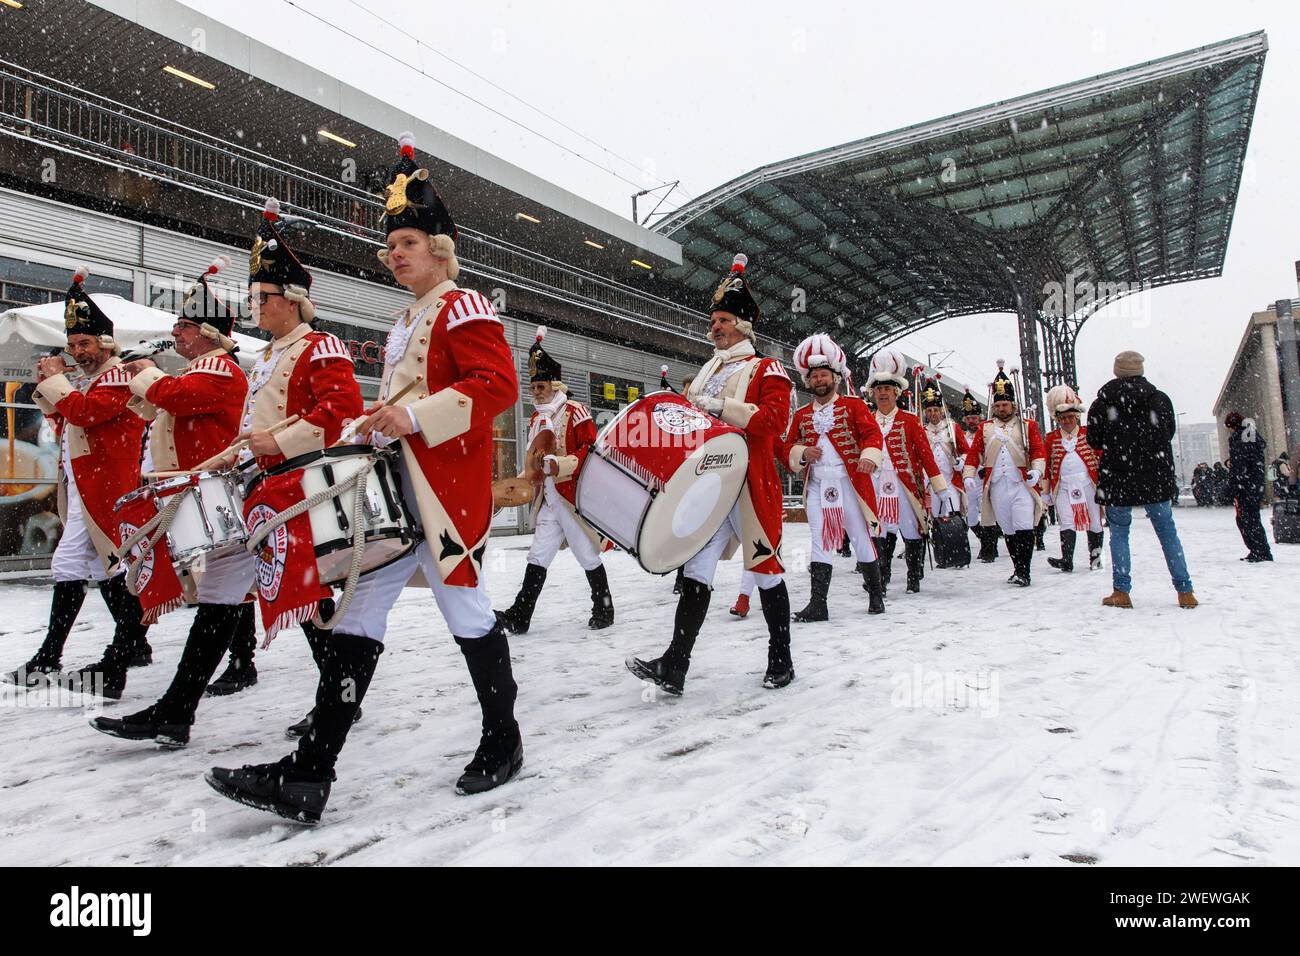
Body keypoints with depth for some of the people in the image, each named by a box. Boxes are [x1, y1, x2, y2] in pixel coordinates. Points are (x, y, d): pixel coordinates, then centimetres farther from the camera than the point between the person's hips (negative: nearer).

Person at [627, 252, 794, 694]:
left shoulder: (766, 370, 1)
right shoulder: (706, 374, 22)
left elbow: (772, 420, -14)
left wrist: (719, 406, -17)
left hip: (750, 486, -6)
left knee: (767, 570, 5)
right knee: (696, 571, -1)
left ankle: (781, 658, 21)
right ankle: (674, 666, -2)